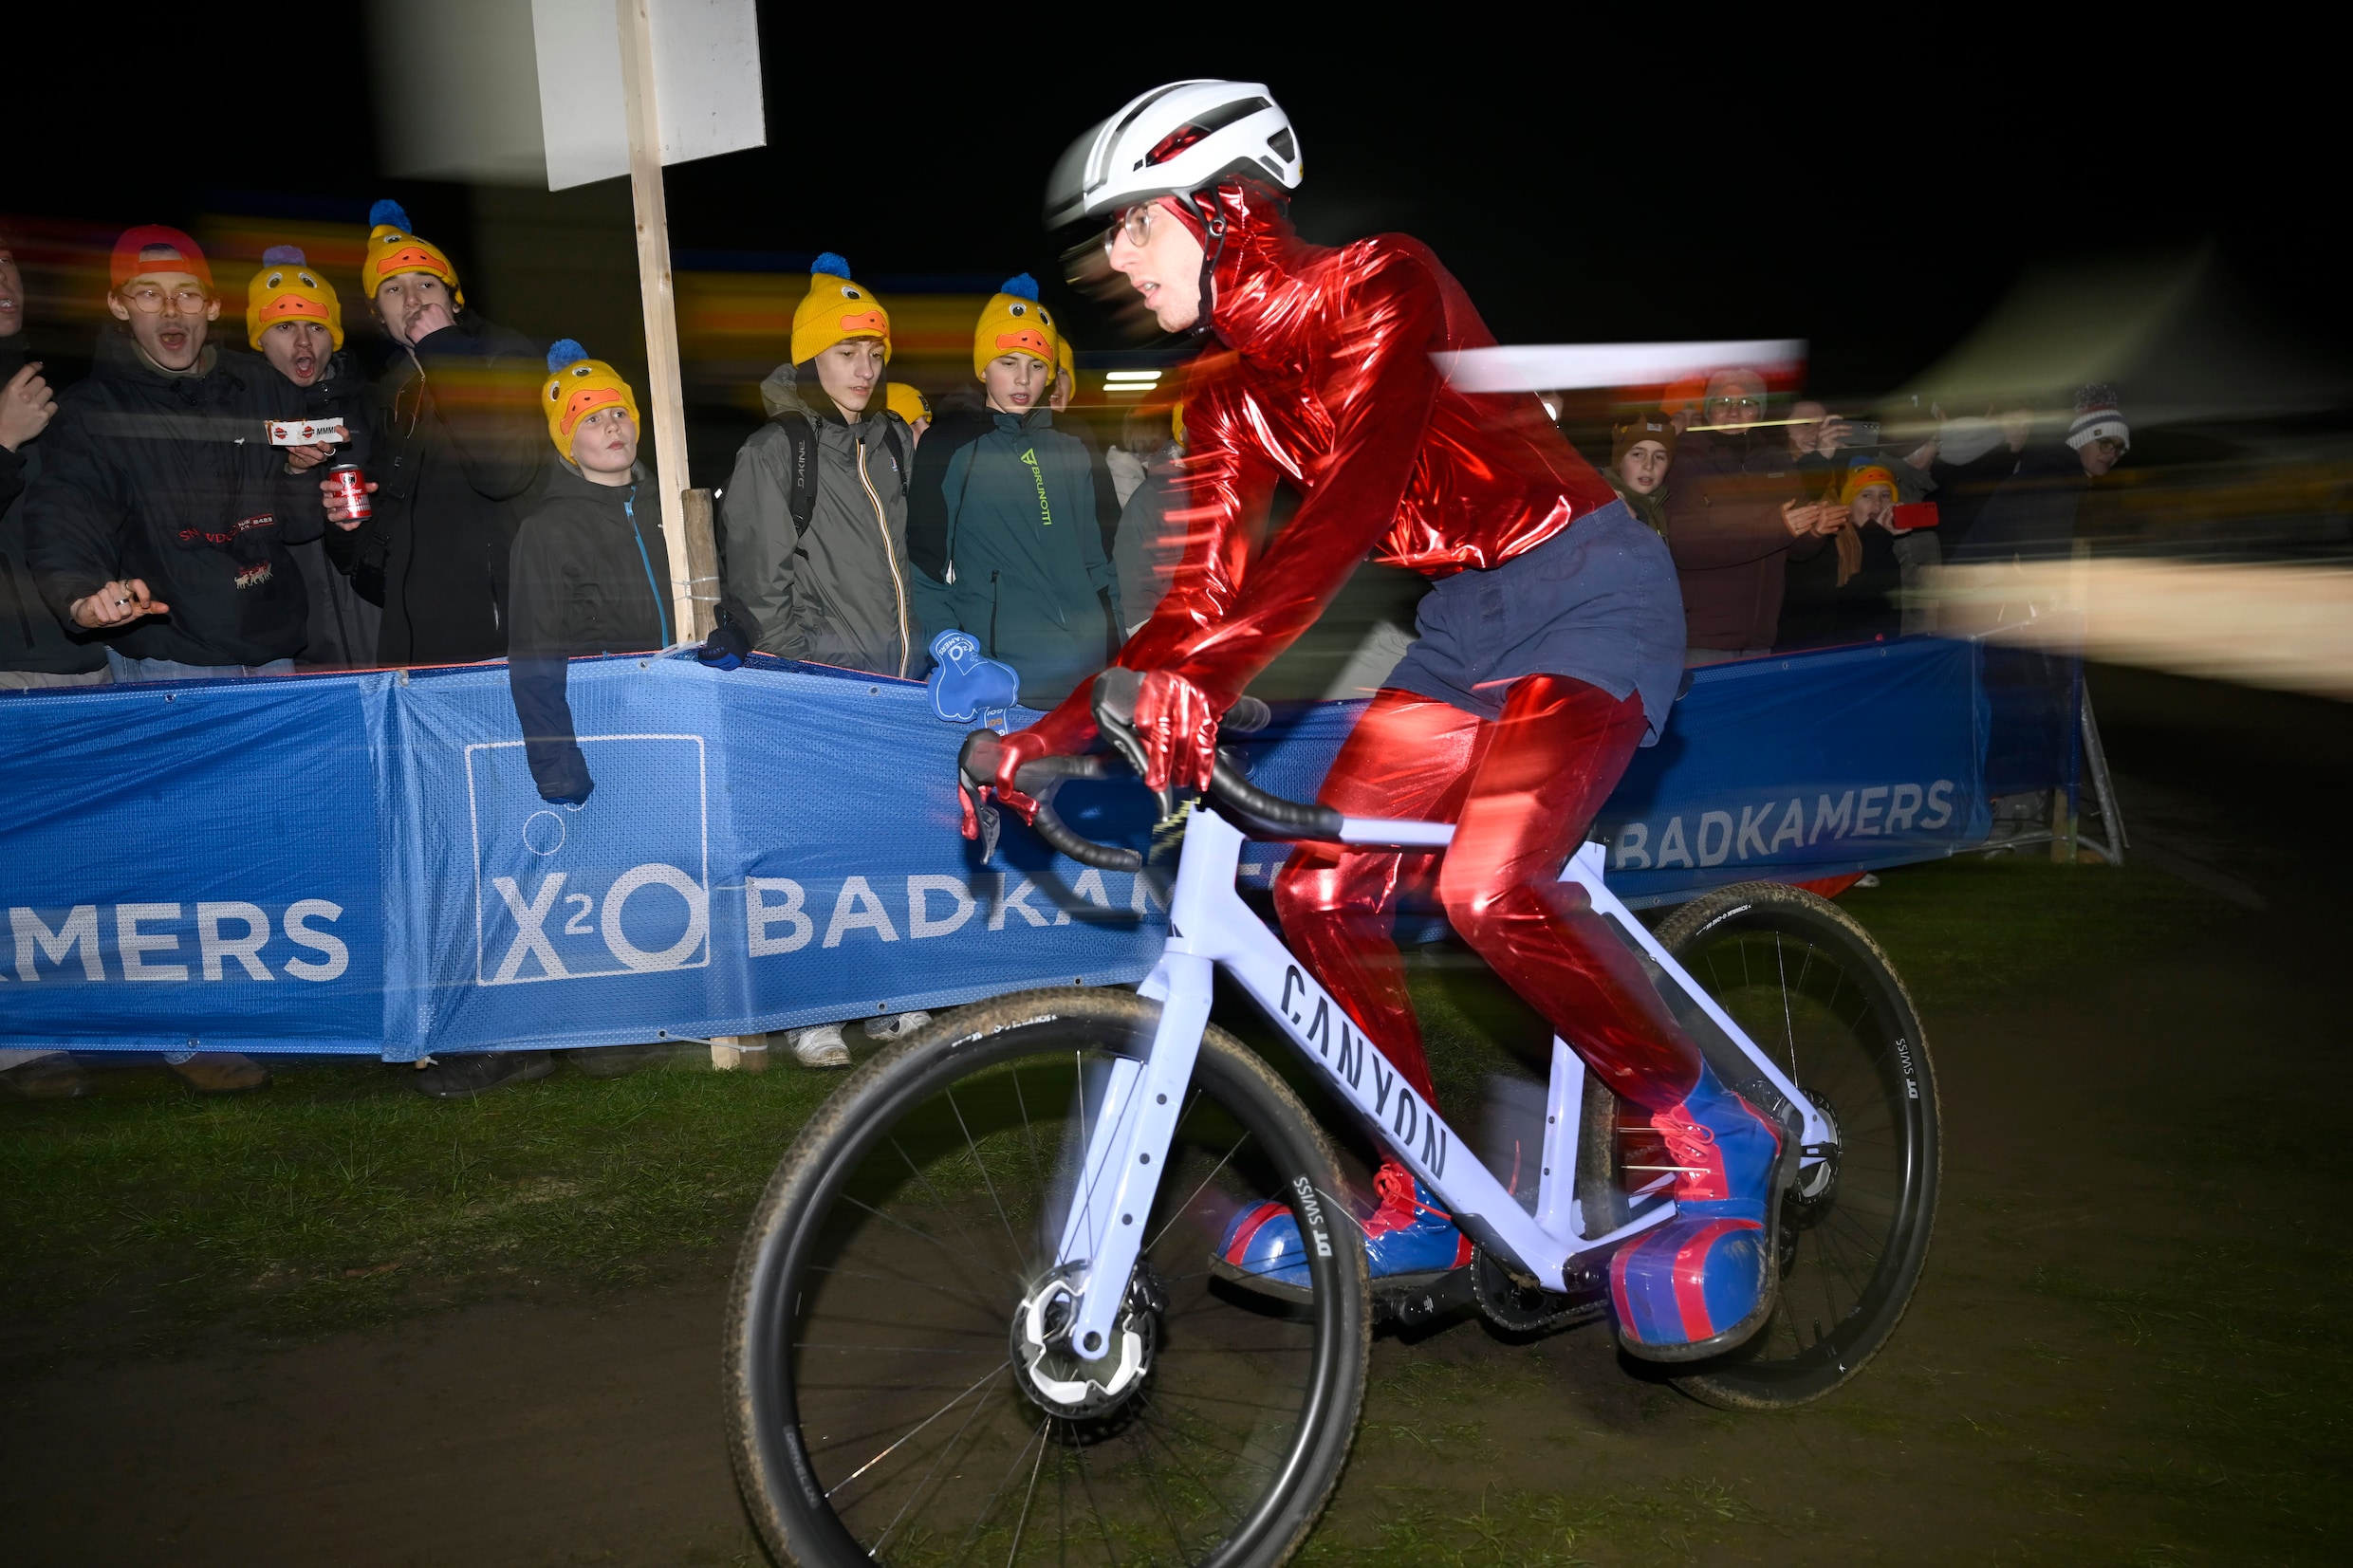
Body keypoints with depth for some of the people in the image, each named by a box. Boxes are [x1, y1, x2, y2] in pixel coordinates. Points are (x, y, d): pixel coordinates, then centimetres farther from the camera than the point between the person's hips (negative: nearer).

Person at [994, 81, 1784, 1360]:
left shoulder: (1376, 285, -17)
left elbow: (1356, 494, -34)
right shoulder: (1228, 395, 5)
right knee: (1319, 890, -4)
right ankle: (1418, 1210, 11)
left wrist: (1209, 668, -45)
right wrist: (1051, 734, -5)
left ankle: (1713, 1141, -6)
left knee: (1487, 883, -28)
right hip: (1467, 618, 8)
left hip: (1589, 592, -8)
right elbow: (1201, 594, 4)